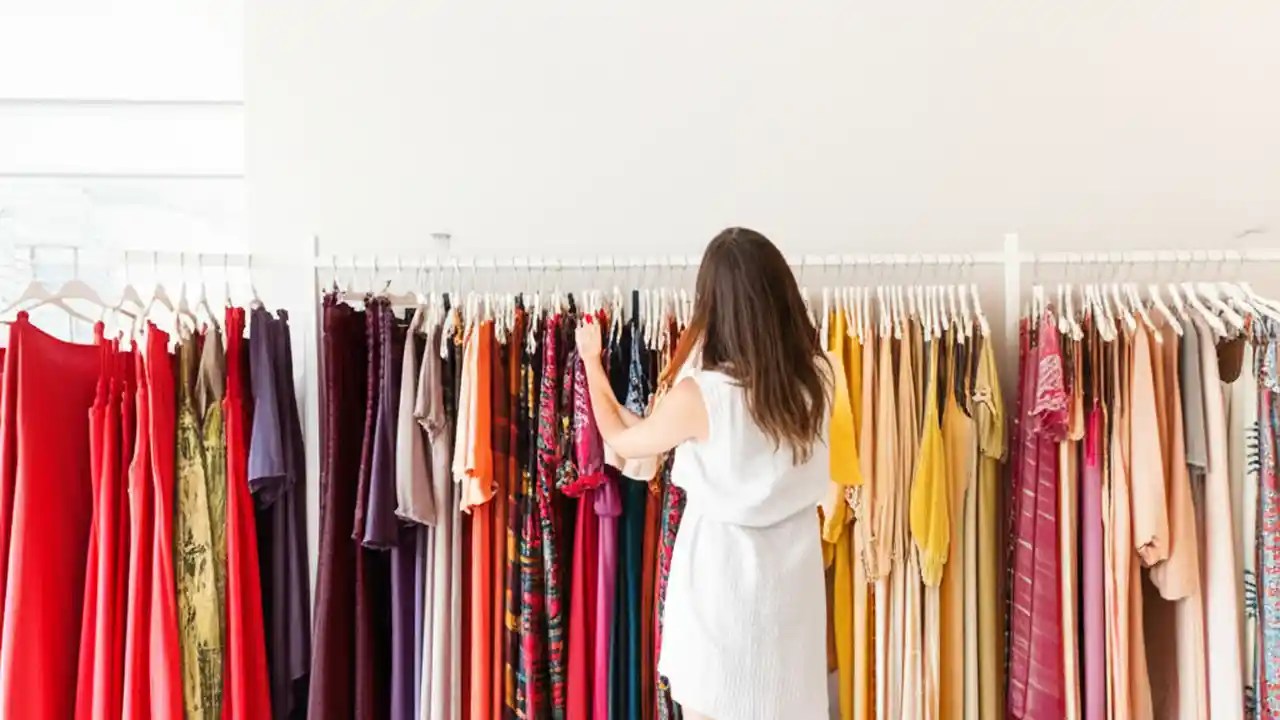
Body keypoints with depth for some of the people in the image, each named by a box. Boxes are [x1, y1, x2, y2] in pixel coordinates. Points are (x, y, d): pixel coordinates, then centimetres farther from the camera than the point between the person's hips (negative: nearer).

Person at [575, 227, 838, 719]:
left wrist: (592, 361, 11)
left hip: (721, 568, -4)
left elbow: (621, 440, -2)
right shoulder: (817, 376, -8)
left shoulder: (700, 394, -22)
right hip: (793, 573, 5)